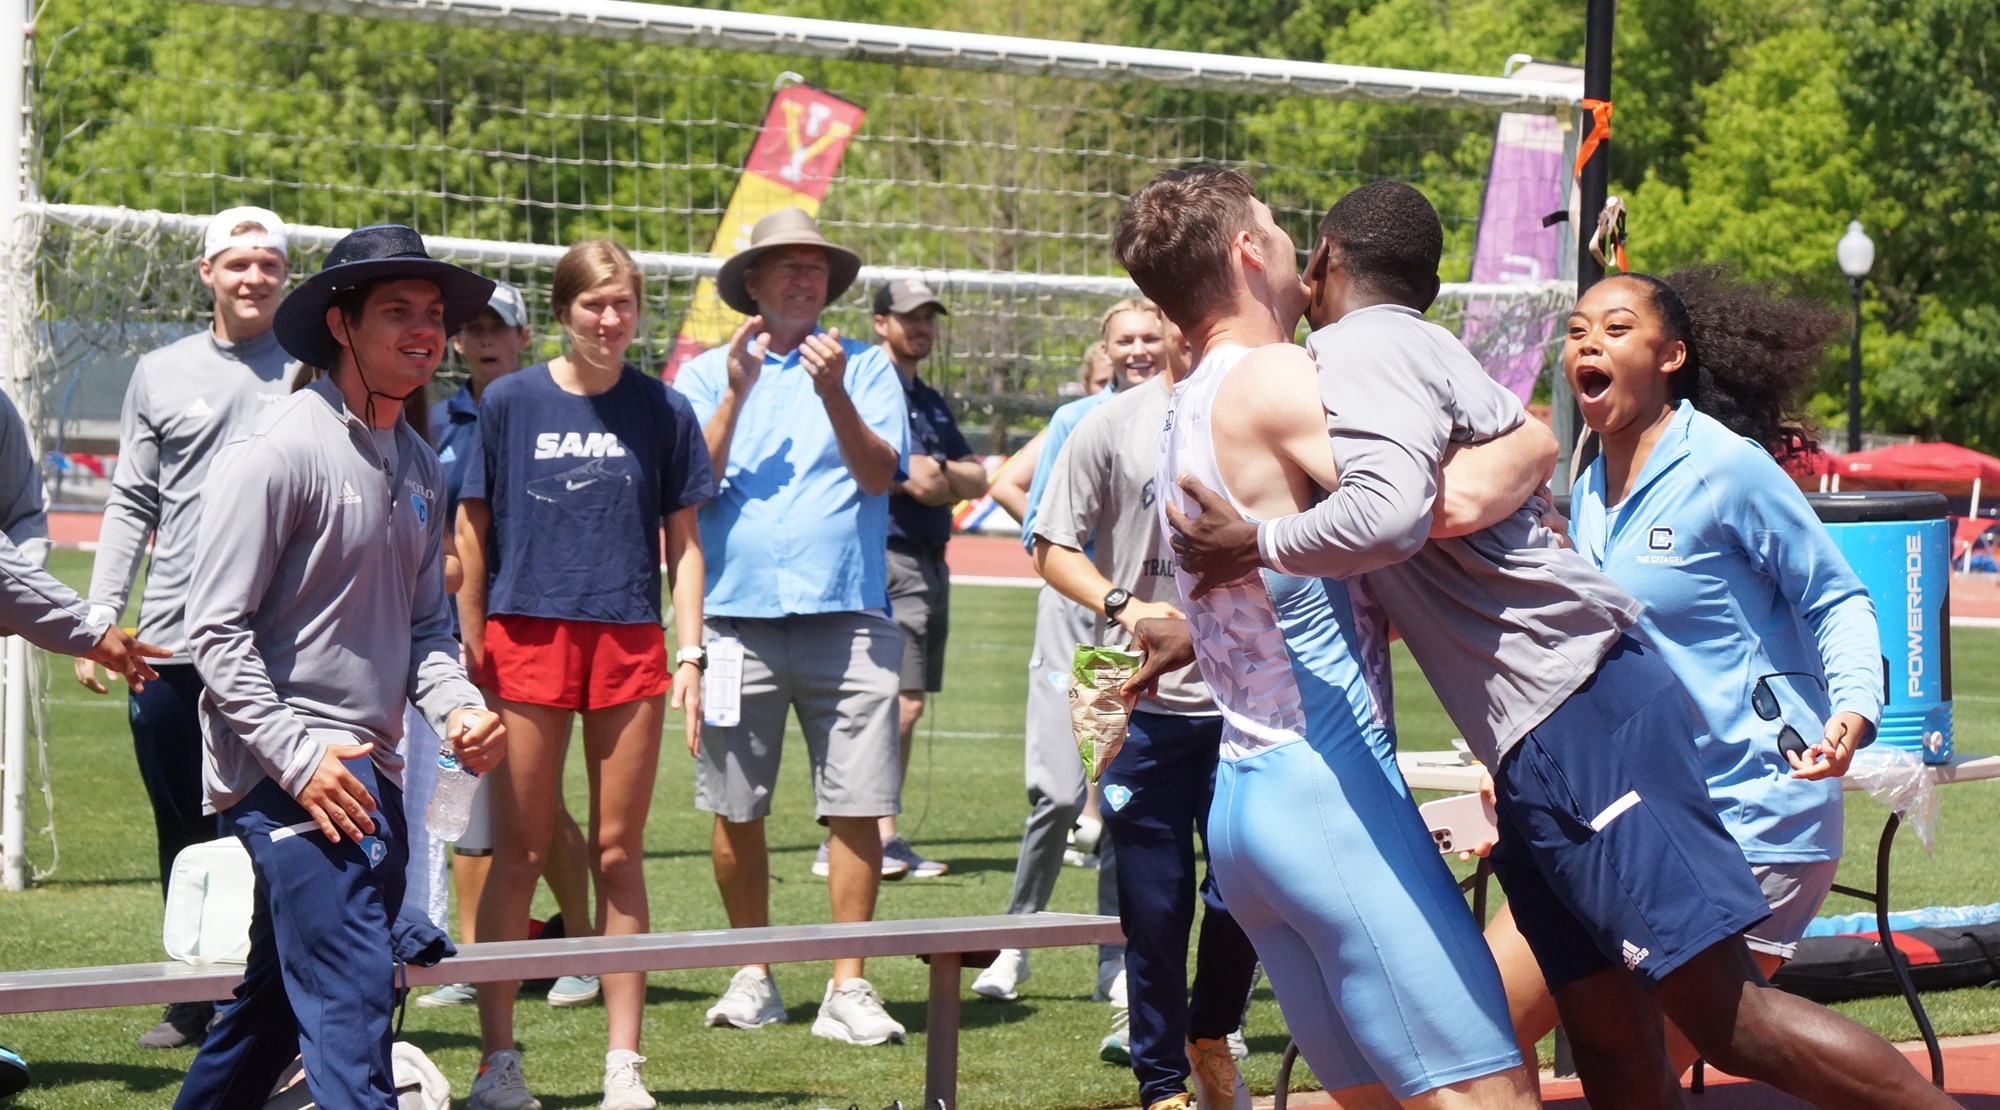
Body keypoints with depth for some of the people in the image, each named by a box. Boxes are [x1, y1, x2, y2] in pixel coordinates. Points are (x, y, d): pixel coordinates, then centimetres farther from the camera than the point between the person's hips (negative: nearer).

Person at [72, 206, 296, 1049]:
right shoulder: (161, 375, 11)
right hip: (170, 645, 3)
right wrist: (98, 618, 4)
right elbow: (131, 505, 13)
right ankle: (196, 1000, 18)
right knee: (184, 834, 8)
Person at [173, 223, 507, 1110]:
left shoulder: (418, 466, 15)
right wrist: (301, 755, -20)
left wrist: (456, 705, 1)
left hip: (373, 771, 9)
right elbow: (217, 632, -13)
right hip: (286, 772, -9)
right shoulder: (278, 452, -11)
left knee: (277, 998, 17)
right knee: (351, 994, -18)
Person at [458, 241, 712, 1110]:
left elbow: (682, 543, 9)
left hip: (630, 646, 1)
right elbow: (472, 534, 4)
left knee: (618, 853, 5)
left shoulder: (662, 411, 5)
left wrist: (690, 656, 0)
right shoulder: (510, 403, 2)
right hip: (527, 638, -1)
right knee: (518, 853, 2)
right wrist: (470, 659, -1)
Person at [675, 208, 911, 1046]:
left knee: (857, 807, -6)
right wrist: (736, 393, -7)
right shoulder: (706, 374, 13)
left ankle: (847, 987, -1)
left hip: (846, 614, -1)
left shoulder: (866, 367, 11)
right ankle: (752, 973, 18)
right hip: (738, 612, 1)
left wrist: (834, 395, -17)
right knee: (736, 811, 4)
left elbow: (879, 474, -2)